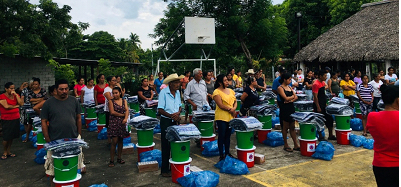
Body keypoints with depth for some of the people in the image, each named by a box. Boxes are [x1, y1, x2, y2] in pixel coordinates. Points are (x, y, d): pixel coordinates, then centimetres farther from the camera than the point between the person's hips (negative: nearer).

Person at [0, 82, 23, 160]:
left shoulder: (16, 95, 9)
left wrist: (16, 94, -9)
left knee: (12, 136, 11)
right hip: (6, 119, -5)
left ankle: (9, 152, 22)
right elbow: (6, 106, -18)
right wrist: (16, 106, -4)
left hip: (16, 118, 5)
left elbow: (21, 103, -4)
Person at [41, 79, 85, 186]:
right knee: (53, 166, 6)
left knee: (76, 163, 11)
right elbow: (44, 122, -2)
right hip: (55, 141, -2)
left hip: (73, 139, 3)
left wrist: (79, 135, 6)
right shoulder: (48, 103, -3)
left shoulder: (74, 101, 5)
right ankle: (52, 183, 26)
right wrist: (48, 140, -6)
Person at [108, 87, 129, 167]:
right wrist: (122, 115, -8)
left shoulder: (124, 101, 9)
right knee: (114, 141, -7)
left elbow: (127, 110, -2)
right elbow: (112, 112, -9)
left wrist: (126, 118, -19)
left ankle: (119, 158, 21)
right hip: (114, 123, -3)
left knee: (120, 141, 10)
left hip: (122, 123, 3)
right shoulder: (111, 101, 1)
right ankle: (112, 160, 1)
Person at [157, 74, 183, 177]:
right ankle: (164, 170, 11)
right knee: (166, 146, 1)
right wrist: (171, 116, -22)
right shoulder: (163, 92, -13)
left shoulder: (177, 92, 6)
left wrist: (178, 113, -8)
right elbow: (160, 109, -15)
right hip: (166, 122, -6)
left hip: (176, 121, 6)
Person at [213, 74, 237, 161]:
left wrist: (234, 108, -6)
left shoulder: (230, 91, 13)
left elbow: (235, 101, 14)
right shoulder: (216, 92, -9)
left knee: (228, 136, 15)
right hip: (221, 117, -6)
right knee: (221, 136, -1)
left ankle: (227, 153, 26)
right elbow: (221, 105, -16)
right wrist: (230, 110, -13)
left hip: (231, 117, 7)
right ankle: (221, 155, 8)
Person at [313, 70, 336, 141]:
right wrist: (318, 107, -20)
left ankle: (330, 135, 23)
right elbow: (315, 97, -20)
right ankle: (320, 136, 13)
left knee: (329, 119, 12)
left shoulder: (323, 82, 10)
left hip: (324, 104, 9)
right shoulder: (316, 84, -17)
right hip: (318, 105, -9)